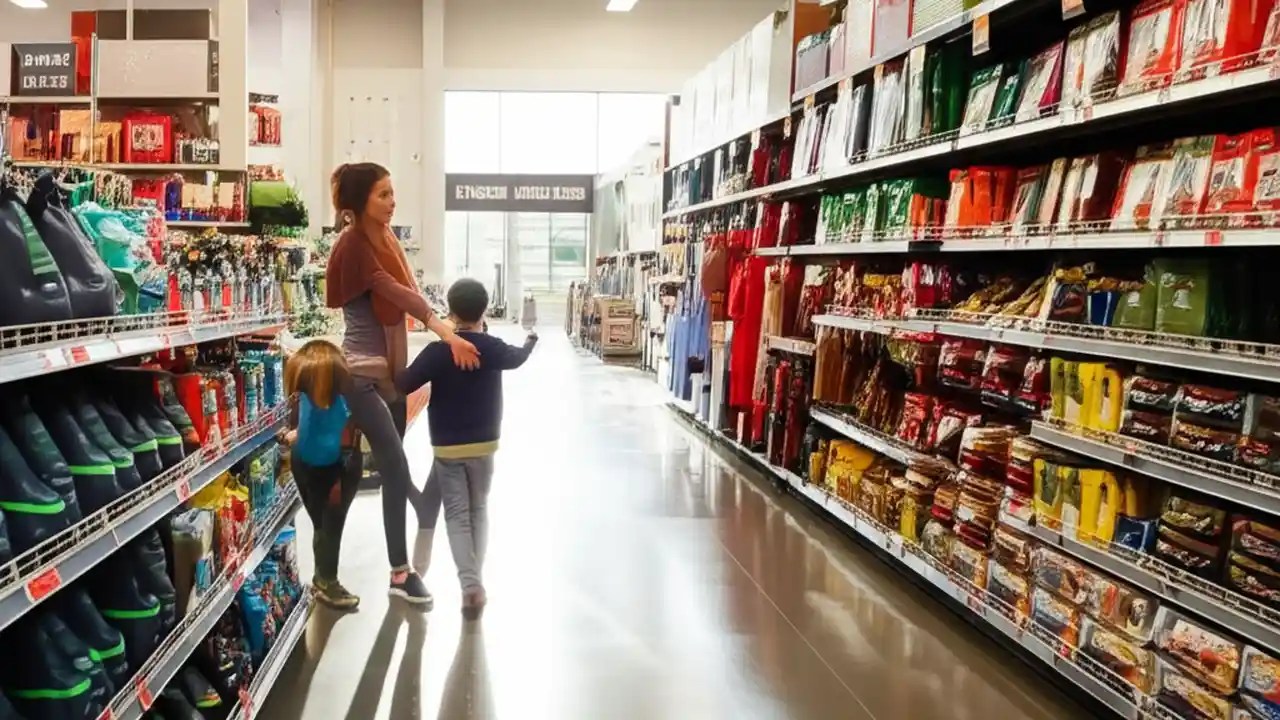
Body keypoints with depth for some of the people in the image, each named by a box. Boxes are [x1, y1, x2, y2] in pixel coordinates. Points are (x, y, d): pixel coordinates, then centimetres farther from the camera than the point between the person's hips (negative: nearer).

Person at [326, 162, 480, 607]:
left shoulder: (386, 237, 9)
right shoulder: (354, 245, -15)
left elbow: (403, 293, 3)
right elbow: (394, 293, -27)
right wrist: (444, 331, -38)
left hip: (391, 367, 7)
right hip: (361, 372, -7)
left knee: (391, 466, 15)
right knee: (395, 464, -9)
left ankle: (401, 570, 27)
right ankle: (401, 571, 0)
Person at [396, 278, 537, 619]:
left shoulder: (438, 351, -13)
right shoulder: (493, 348, -3)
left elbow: (403, 385, -13)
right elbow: (517, 357, 20)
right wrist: (530, 341, 42)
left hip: (447, 446, -2)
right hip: (484, 443, 2)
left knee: (457, 514, 2)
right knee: (479, 509, 14)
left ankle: (470, 584, -10)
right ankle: (475, 581, 10)